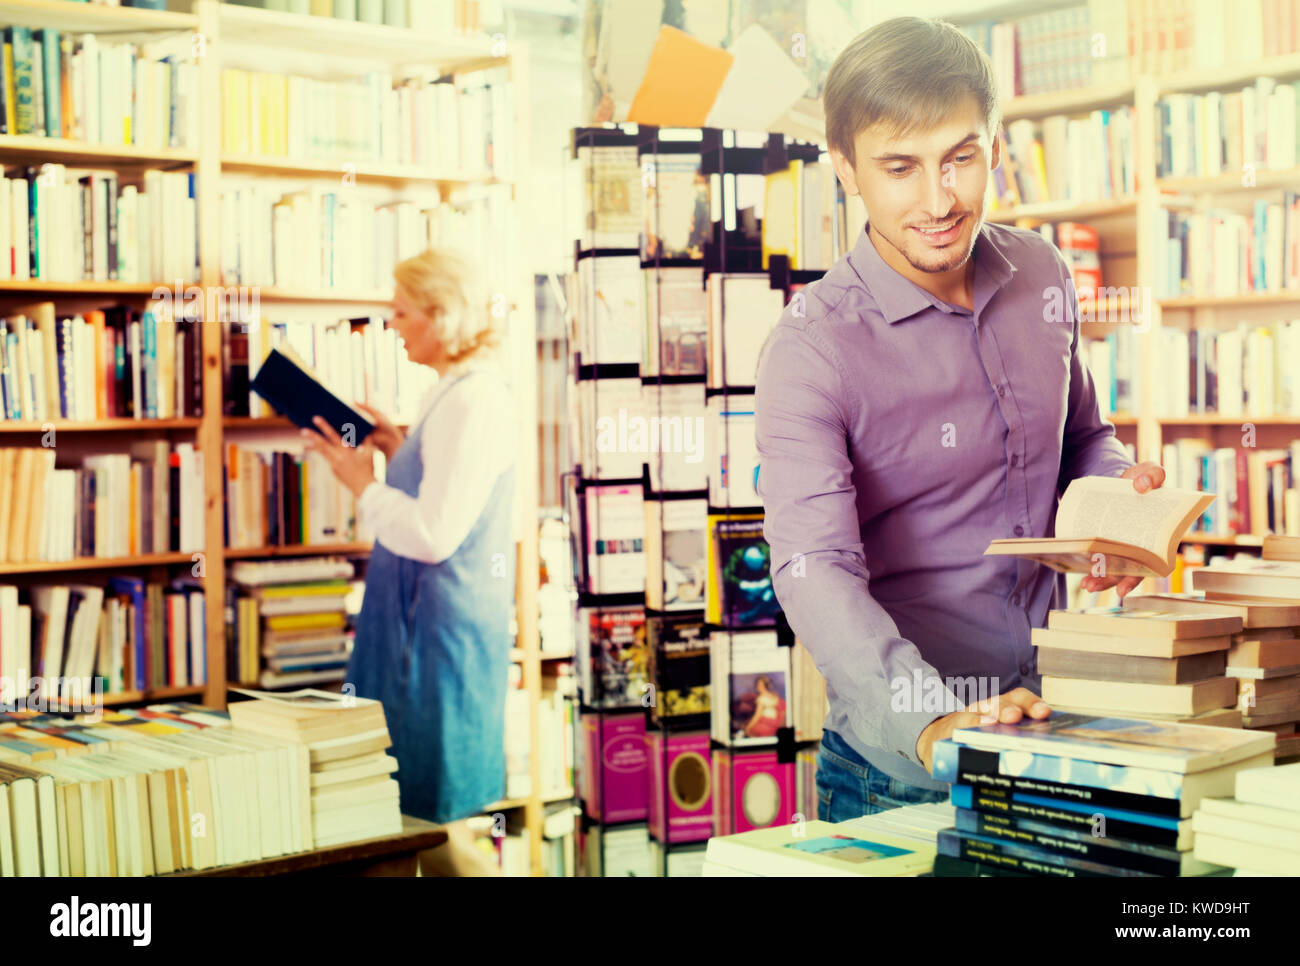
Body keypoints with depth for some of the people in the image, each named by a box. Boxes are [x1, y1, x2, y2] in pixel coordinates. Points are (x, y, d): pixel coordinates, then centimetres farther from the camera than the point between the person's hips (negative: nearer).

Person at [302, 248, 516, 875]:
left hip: (441, 629, -11)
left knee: (430, 821, -2)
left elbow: (433, 534, -24)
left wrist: (361, 481, -11)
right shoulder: (460, 391, 13)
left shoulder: (472, 402, -20)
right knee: (418, 810, 17)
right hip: (426, 617, 11)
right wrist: (398, 450, 12)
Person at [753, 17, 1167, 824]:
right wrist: (930, 726, -42)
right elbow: (815, 569, -28)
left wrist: (1118, 488, -5)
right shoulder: (812, 349, -17)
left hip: (1055, 723, 6)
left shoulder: (1042, 277, 1)